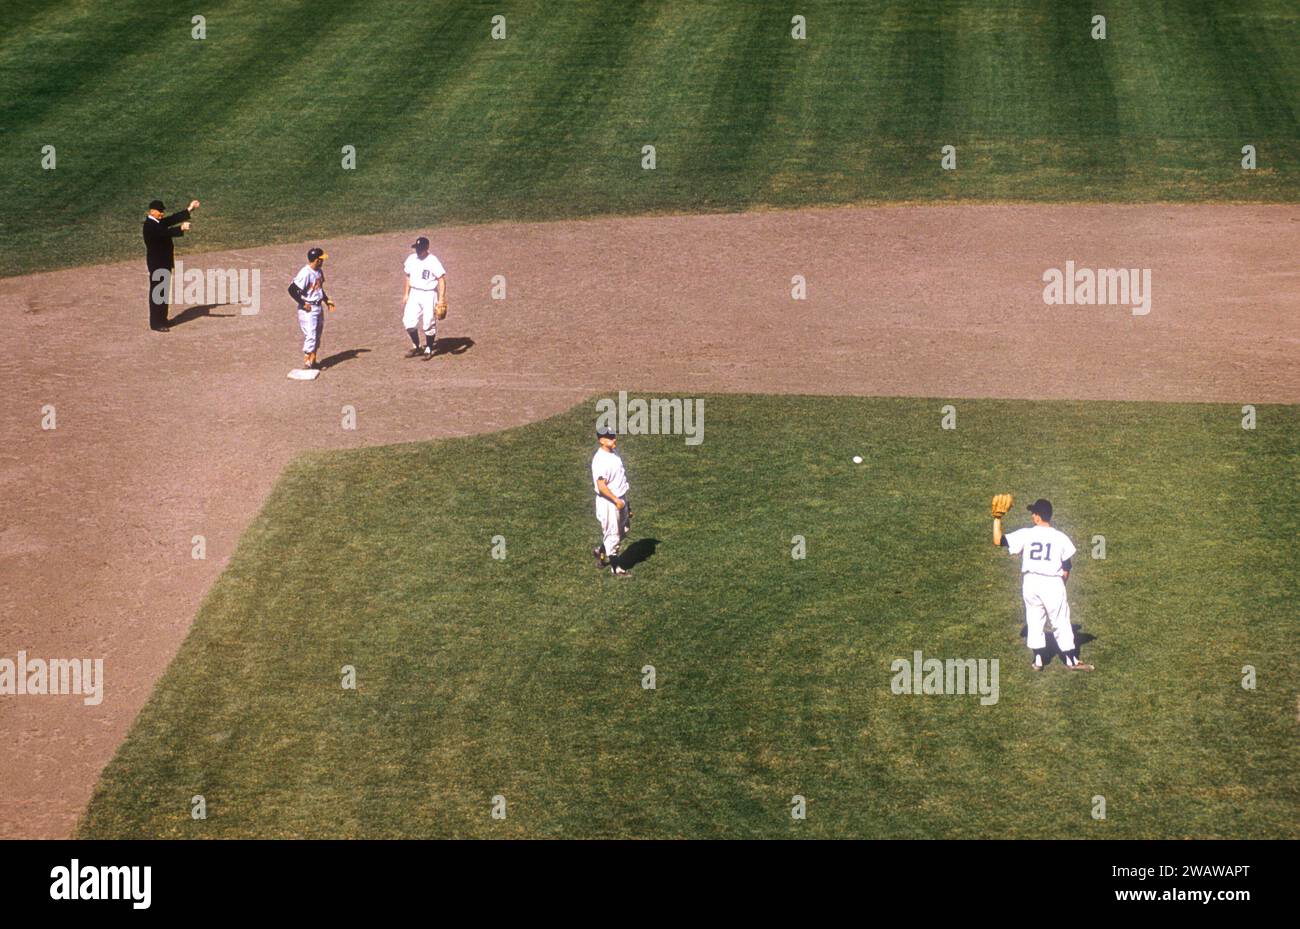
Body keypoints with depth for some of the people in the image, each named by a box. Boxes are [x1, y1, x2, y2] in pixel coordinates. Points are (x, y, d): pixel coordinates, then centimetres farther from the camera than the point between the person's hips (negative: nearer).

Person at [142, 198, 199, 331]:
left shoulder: (159, 222, 10)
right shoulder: (149, 225, -20)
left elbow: (173, 219, 14)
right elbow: (165, 232, -34)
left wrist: (189, 210, 14)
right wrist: (181, 229, -43)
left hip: (164, 262, 10)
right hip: (156, 264, -10)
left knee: (164, 291, 17)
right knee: (157, 293, -5)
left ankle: (161, 319, 28)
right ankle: (156, 323, 0)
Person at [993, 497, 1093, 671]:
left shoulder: (1025, 534, -6)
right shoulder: (1060, 537, -4)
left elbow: (998, 541, -5)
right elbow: (1066, 570, 0)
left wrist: (997, 518, 4)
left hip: (1030, 583, 1)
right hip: (1053, 584, -1)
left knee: (1034, 622, 14)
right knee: (1061, 623, 8)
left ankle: (1038, 660, 17)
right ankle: (1072, 661, 12)